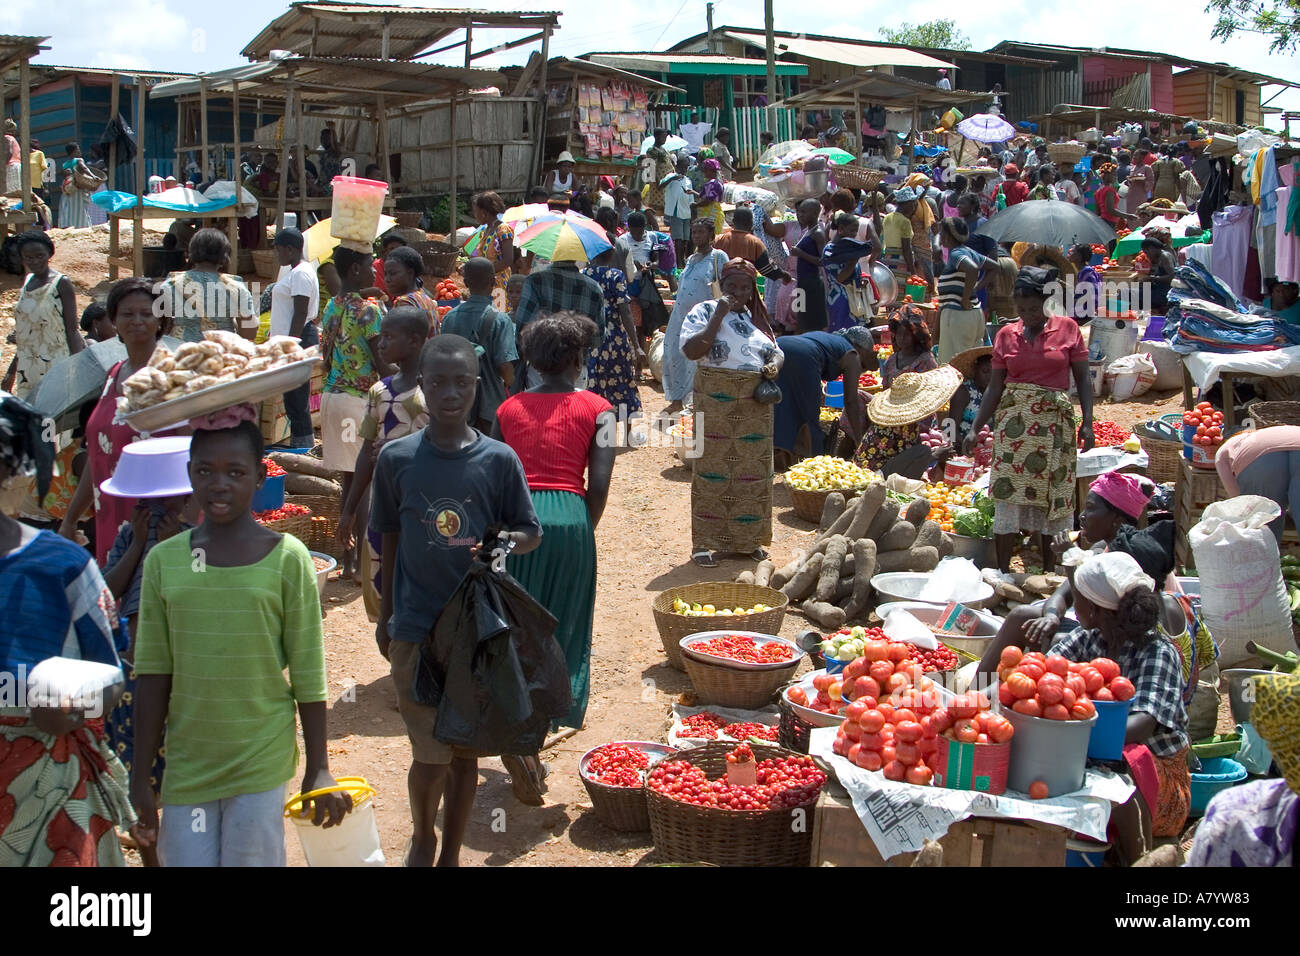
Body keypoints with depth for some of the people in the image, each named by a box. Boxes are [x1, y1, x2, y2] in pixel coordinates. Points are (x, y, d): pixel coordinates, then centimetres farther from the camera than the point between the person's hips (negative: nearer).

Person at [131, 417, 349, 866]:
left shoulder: (288, 559, -6)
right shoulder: (164, 560, 1)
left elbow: (308, 678, -3)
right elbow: (153, 674, 4)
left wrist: (318, 771, -2)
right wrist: (140, 777, 4)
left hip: (260, 762, -2)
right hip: (186, 764, 2)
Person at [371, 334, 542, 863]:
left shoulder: (499, 459, -5)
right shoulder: (396, 458, -3)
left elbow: (531, 531, 4)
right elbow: (391, 540, 8)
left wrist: (505, 542, -19)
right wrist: (386, 615, 13)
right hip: (416, 628, 0)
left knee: (465, 749, 11)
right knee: (430, 753, 0)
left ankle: (451, 853, 30)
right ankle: (422, 836, 30)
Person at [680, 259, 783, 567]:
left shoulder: (756, 318, 15)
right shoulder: (704, 311, -1)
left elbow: (776, 352, 23)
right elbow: (691, 350, -15)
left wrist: (774, 366, 0)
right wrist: (719, 316, -16)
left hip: (756, 404, 5)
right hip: (715, 401, -5)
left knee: (753, 471, 7)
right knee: (712, 470, -3)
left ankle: (747, 539, 19)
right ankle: (704, 542, 3)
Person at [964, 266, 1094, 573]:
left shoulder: (1067, 328, 2)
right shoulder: (1006, 335, 6)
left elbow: (1083, 379, 3)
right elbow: (996, 386, 7)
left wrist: (1087, 422, -6)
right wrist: (975, 428, 0)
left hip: (1055, 421, -1)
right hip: (1013, 421, 1)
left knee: (1052, 495, 2)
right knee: (1008, 492, -5)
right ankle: (1002, 571, 0)